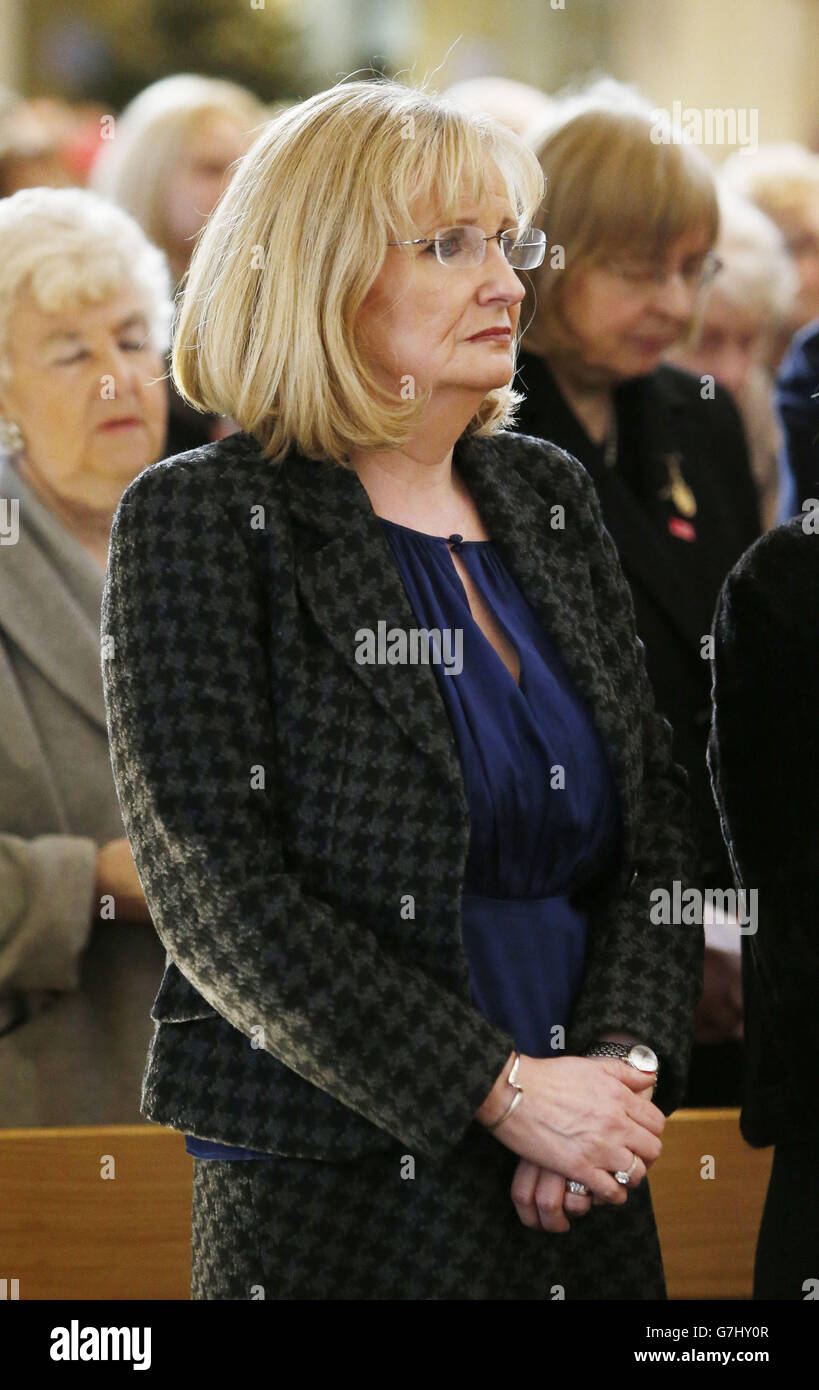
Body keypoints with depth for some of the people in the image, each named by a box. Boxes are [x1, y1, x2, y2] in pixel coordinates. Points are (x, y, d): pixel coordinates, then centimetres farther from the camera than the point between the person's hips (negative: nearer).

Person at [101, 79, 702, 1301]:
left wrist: (626, 1057, -9)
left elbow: (656, 829, 10)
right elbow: (221, 899, -14)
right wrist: (502, 1092, -19)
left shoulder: (548, 499, 12)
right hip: (335, 1207, -5)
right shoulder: (203, 521, -6)